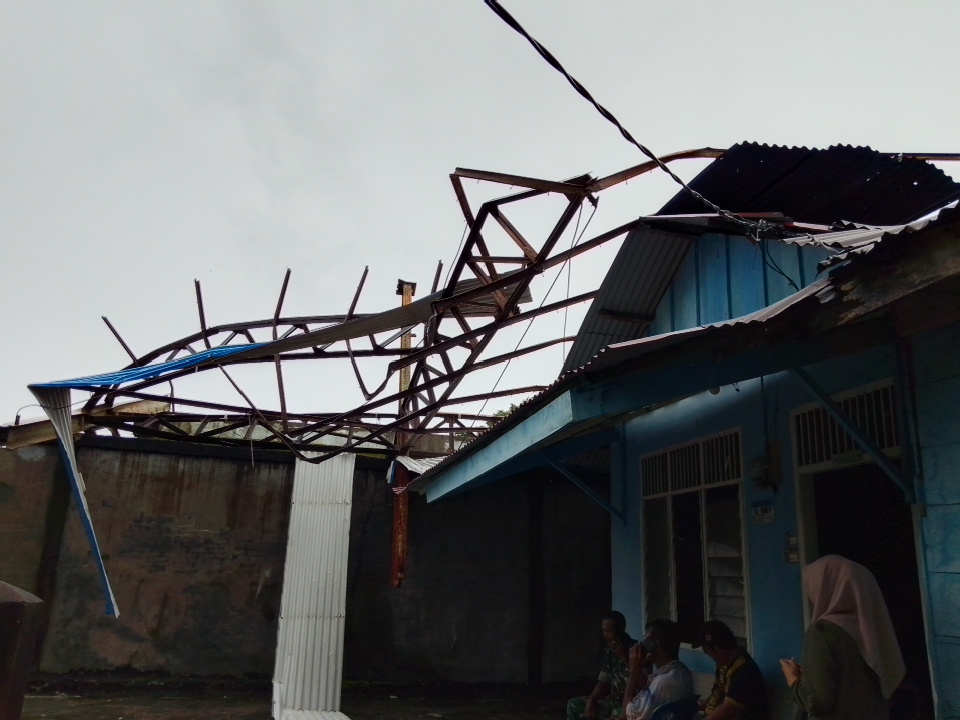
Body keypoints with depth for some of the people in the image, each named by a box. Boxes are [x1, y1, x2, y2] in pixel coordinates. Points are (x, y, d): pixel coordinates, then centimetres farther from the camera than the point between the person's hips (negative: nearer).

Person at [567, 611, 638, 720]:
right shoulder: (609, 650, 6)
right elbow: (603, 682, 12)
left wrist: (624, 657, -29)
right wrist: (591, 701, -3)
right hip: (613, 700, 8)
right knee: (574, 705, 9)